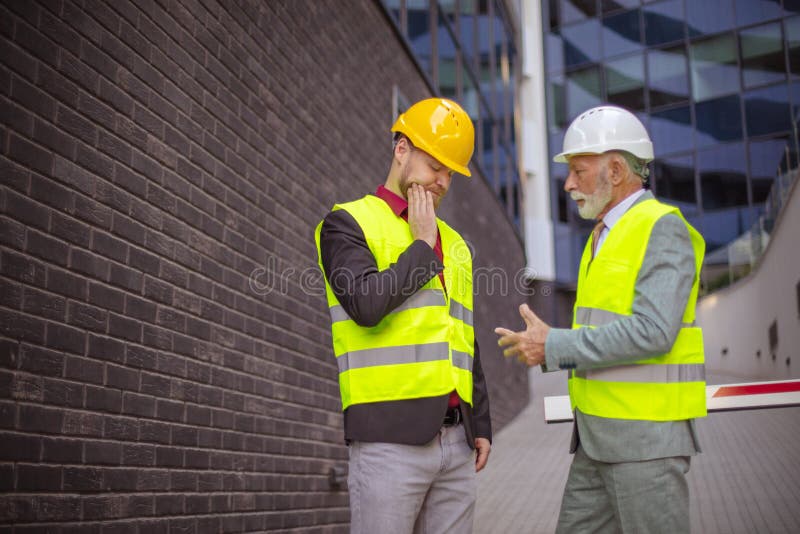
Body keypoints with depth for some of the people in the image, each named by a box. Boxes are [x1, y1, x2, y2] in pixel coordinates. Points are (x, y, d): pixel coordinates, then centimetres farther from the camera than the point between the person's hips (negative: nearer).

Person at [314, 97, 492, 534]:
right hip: (390, 436, -6)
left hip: (454, 440, 6)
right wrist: (422, 247, -5)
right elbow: (365, 305, -18)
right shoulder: (349, 223, 1)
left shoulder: (454, 244, 20)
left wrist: (481, 425, 16)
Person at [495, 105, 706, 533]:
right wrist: (544, 343, 5)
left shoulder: (663, 229, -13)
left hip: (647, 435, -9)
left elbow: (651, 332, -24)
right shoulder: (606, 236, 16)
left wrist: (555, 346, -19)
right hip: (599, 434, 9)